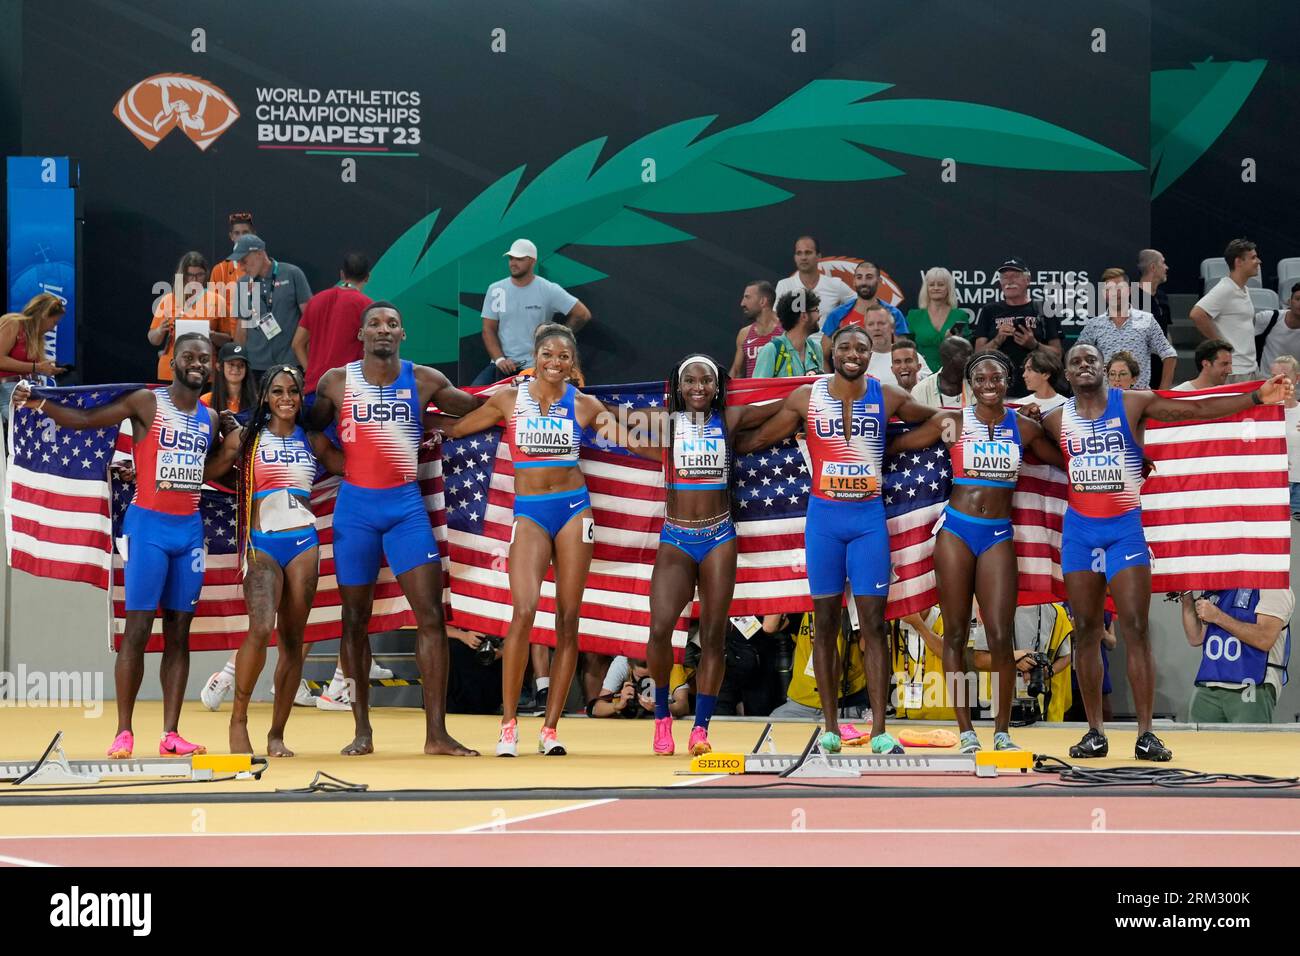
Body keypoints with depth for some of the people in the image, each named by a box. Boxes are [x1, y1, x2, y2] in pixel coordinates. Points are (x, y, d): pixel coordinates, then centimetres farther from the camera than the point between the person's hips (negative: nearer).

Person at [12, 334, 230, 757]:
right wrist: (39, 404, -21)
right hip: (149, 525, -5)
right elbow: (85, 419, -7)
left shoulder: (210, 419, 11)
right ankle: (123, 733, -3)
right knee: (138, 627, -7)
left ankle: (170, 734, 6)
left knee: (179, 631, 4)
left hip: (189, 528, 5)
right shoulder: (147, 402, -5)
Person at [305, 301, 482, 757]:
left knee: (431, 614, -8)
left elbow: (476, 409, 12)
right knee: (355, 619, 4)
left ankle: (436, 733, -7)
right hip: (355, 505, 0)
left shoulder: (424, 380, 1)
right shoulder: (336, 382, 1)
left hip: (406, 505, 0)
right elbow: (309, 429, 14)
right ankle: (362, 731, 12)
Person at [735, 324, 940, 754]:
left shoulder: (887, 396, 1)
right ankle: (830, 728, 9)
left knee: (873, 622, -5)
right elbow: (761, 436, 11)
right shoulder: (807, 397, 1)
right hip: (824, 515, 1)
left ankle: (879, 731, -7)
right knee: (825, 622, 3)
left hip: (869, 517, -1)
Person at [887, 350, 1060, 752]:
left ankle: (1002, 731, 5)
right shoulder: (952, 422, 1)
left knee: (1001, 636, -7)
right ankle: (966, 731, 6)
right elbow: (894, 444, 8)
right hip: (956, 529, -1)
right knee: (956, 632, 0)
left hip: (998, 535, 1)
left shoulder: (1024, 427, 6)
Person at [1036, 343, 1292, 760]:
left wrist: (1257, 397, -14)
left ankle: (1146, 734, -8)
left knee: (1135, 630, -8)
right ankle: (1095, 733, 7)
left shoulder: (1132, 403, -1)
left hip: (1125, 527, -2)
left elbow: (1197, 409, -6)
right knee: (1086, 631, 2)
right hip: (1079, 530, 2)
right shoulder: (1056, 420, 6)